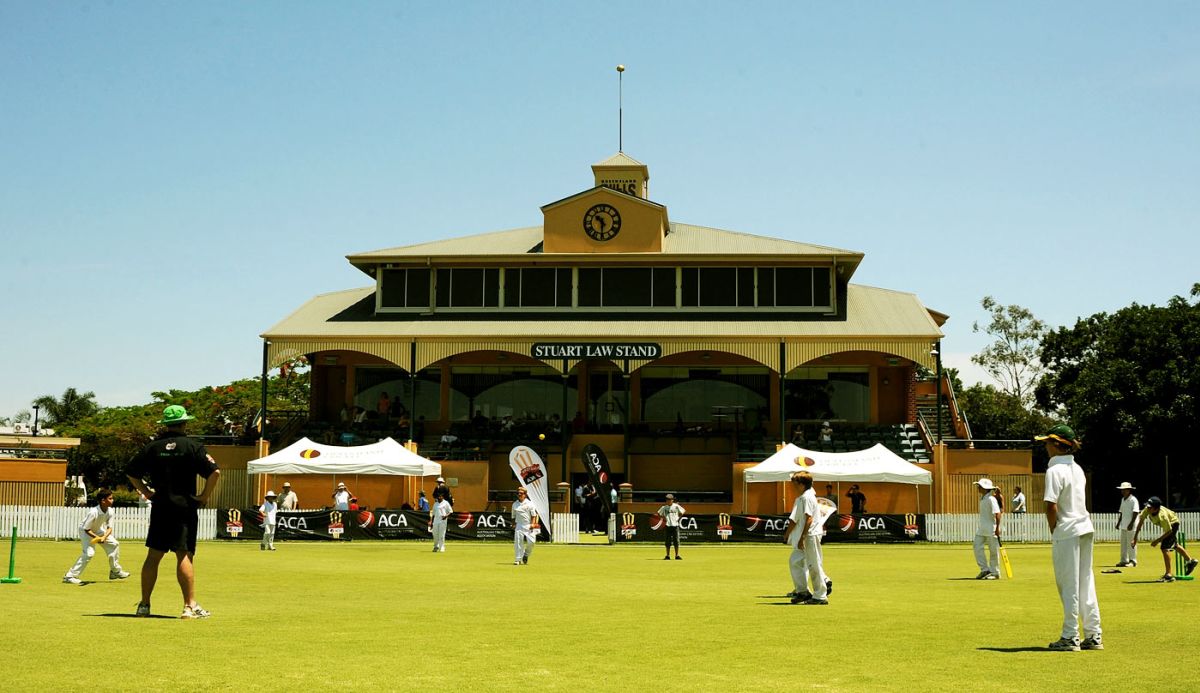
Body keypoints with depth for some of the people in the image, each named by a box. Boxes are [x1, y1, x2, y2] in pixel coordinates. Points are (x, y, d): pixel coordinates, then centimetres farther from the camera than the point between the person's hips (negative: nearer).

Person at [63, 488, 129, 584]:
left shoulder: (110, 511, -17)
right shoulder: (93, 512, -36)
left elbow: (109, 528, -13)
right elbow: (86, 529, -29)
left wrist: (104, 537, -31)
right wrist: (97, 538, -37)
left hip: (98, 530, 7)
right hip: (85, 531, -7)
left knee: (114, 544, 3)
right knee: (89, 552, -23)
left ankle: (115, 571, 19)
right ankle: (70, 576, -17)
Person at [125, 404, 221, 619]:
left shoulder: (153, 446, 7)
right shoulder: (192, 446, -4)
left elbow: (130, 472, 11)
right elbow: (214, 472, -13)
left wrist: (147, 492, 14)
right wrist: (205, 496, -3)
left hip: (159, 508, 4)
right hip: (185, 507, -4)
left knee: (153, 556, 8)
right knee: (184, 556, -5)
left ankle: (144, 604, 12)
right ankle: (190, 605, -8)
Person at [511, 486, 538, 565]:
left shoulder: (530, 503, 1)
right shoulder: (515, 504, 11)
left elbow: (534, 514, -1)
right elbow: (513, 516, 19)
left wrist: (533, 524, -12)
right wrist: (513, 524, 8)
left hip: (529, 525, -2)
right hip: (519, 525, 2)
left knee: (531, 542, -10)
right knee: (518, 542, -9)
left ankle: (526, 555, 17)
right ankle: (518, 559, -4)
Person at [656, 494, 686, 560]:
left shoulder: (676, 506, 0)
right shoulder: (664, 507, 5)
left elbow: (683, 512, 6)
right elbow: (659, 514, 15)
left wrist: (679, 518, 0)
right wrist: (663, 518, 2)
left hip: (675, 525, -1)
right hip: (668, 525, 1)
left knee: (676, 541, 0)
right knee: (668, 542, 2)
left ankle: (677, 556, 6)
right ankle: (668, 556, 7)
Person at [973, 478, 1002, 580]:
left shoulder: (991, 499, -15)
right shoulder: (981, 498, 12)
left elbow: (997, 513, -21)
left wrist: (997, 528, -23)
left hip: (991, 529, -8)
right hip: (981, 529, 8)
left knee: (993, 551, 0)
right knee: (977, 547, 0)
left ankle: (995, 573, 8)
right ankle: (984, 569, 6)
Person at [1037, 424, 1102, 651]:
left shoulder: (1055, 470, -13)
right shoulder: (1077, 468, 13)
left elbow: (1051, 507, -20)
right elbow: (1081, 502, 15)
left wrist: (1054, 532, -6)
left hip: (1067, 532, -8)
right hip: (1086, 529, 8)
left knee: (1069, 585, -2)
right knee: (1086, 583, 12)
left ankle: (1070, 638, 2)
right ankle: (1093, 636, 15)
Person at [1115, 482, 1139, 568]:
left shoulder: (1133, 499, -11)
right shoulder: (1123, 499, 15)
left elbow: (1135, 512, -17)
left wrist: (1131, 523, -22)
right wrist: (1118, 523, 18)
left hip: (1131, 525, -9)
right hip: (1124, 525, 9)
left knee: (1131, 543, -6)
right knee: (1123, 543, 11)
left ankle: (1133, 561, -1)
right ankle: (1124, 561, 17)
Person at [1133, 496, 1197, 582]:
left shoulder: (1162, 516, -43)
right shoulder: (1147, 510, -29)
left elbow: (1169, 531, -30)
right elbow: (1140, 521, -19)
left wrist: (1158, 541, -28)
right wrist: (1135, 537, -22)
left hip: (1173, 524, -8)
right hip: (1168, 523, 8)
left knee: (1165, 547, -20)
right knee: (1174, 545, 28)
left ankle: (1168, 574, -14)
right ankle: (1190, 561, 52)